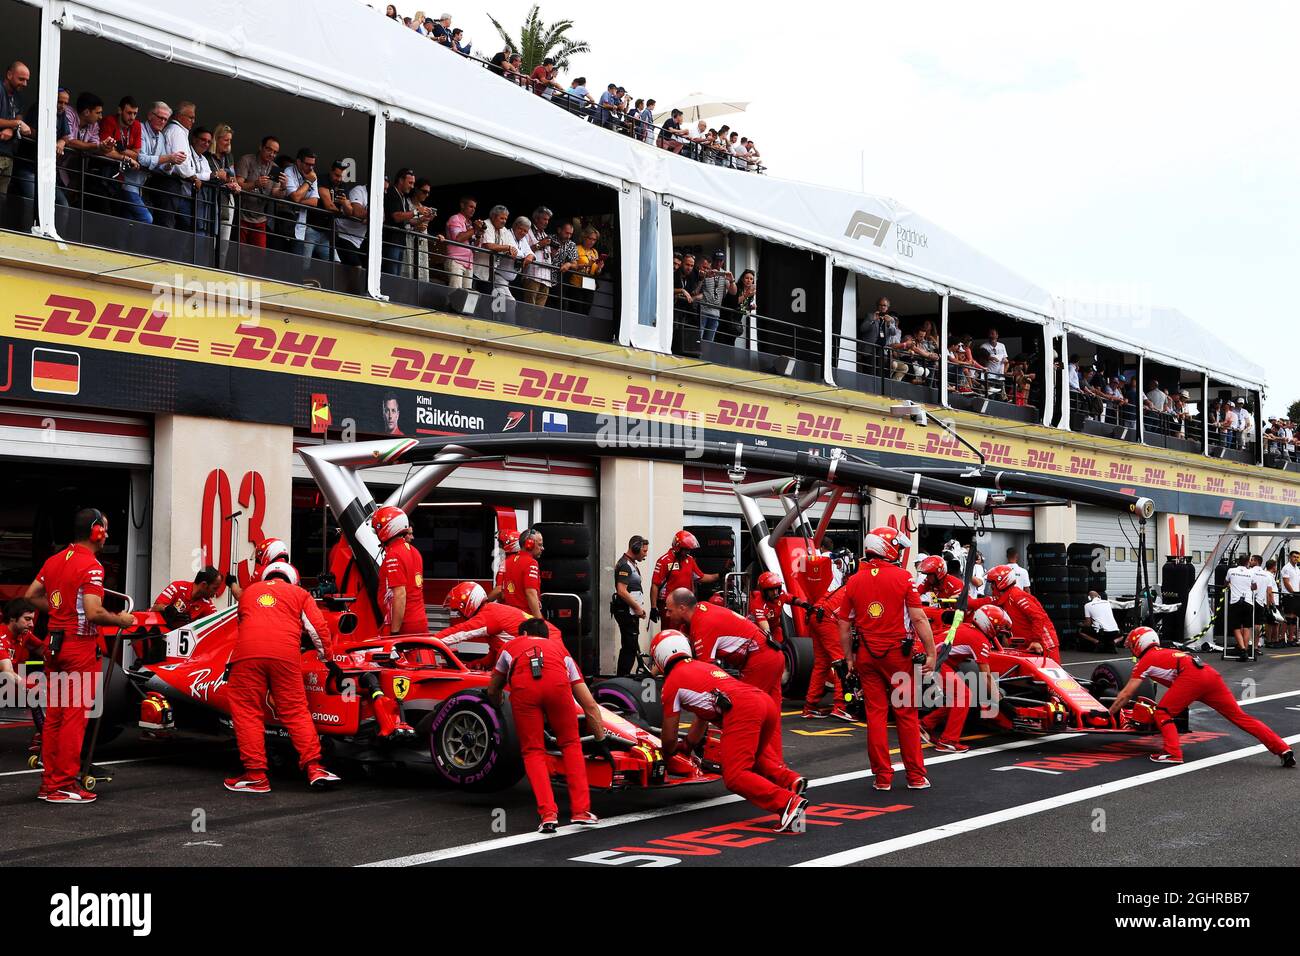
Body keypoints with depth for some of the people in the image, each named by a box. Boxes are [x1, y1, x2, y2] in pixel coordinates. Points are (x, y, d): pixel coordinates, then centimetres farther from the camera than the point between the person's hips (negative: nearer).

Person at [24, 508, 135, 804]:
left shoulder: (55, 560, 9)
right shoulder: (91, 566, -15)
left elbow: (31, 595, 14)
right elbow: (93, 613, -23)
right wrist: (121, 620, -7)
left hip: (54, 643, 8)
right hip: (80, 646, -8)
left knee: (54, 714, 13)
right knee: (75, 716, -2)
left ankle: (49, 782, 19)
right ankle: (63, 785, 0)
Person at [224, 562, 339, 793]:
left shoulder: (249, 591, 30)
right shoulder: (299, 593, 24)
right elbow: (319, 628, 15)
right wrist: (328, 659, 23)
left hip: (247, 652, 0)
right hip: (286, 654, 0)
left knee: (247, 712, 4)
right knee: (296, 711, 6)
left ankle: (255, 775, -1)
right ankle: (314, 767, -1)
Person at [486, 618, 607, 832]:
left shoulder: (511, 645, 40)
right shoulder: (559, 649, 39)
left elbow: (493, 691, 50)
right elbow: (590, 705, 34)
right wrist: (601, 742, 42)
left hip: (522, 686, -1)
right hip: (556, 681, 1)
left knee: (533, 752, 14)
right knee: (571, 745, 21)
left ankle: (548, 814, 0)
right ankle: (580, 811, 15)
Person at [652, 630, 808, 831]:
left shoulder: (672, 681, 14)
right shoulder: (705, 665, 36)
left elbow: (669, 737, 20)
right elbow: (702, 717, 49)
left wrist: (666, 758, 40)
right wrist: (687, 745, 61)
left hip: (740, 711, -8)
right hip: (767, 702, 8)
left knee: (735, 777, -9)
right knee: (753, 758, 31)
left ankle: (788, 803, -28)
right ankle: (791, 780, 8)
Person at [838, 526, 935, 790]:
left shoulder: (853, 582, 4)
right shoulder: (903, 578, -7)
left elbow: (844, 625, 7)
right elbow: (919, 618, -10)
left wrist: (849, 658, 15)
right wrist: (931, 652, -5)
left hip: (866, 654, 3)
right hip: (897, 652, -3)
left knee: (875, 714, 7)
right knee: (906, 714, 6)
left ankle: (882, 776, 10)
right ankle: (916, 776, 11)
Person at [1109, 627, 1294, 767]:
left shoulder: (1144, 661, 18)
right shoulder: (1165, 652, 37)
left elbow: (1125, 694, 19)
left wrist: (1109, 714, 30)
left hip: (1190, 677, -7)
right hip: (1210, 673, 7)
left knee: (1162, 713, 7)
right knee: (1240, 716, 6)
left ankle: (1172, 753, -9)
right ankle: (1283, 749, 1)